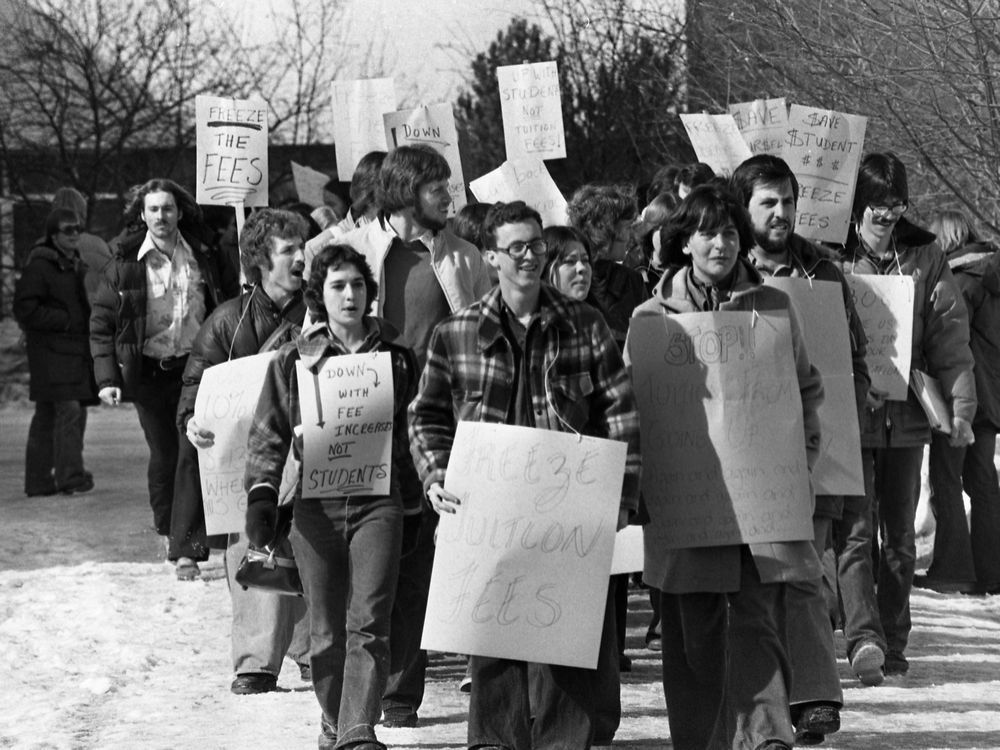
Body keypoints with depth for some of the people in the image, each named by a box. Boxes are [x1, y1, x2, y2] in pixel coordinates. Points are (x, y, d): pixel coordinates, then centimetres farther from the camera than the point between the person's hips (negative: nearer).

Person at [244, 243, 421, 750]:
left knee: (369, 624, -13)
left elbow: (410, 433, 17)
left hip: (378, 503, 0)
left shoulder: (394, 357, 9)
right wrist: (261, 495, -10)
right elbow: (267, 435, 4)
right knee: (326, 632, 6)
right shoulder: (293, 360, 6)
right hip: (317, 506, 1)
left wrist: (412, 508, 17)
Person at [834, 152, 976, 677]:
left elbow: (950, 334, 4)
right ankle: (863, 635, -20)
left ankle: (894, 645, 15)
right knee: (855, 530, -11)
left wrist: (960, 407, -4)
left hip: (907, 415, 2)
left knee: (899, 534, 8)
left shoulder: (924, 256, 5)